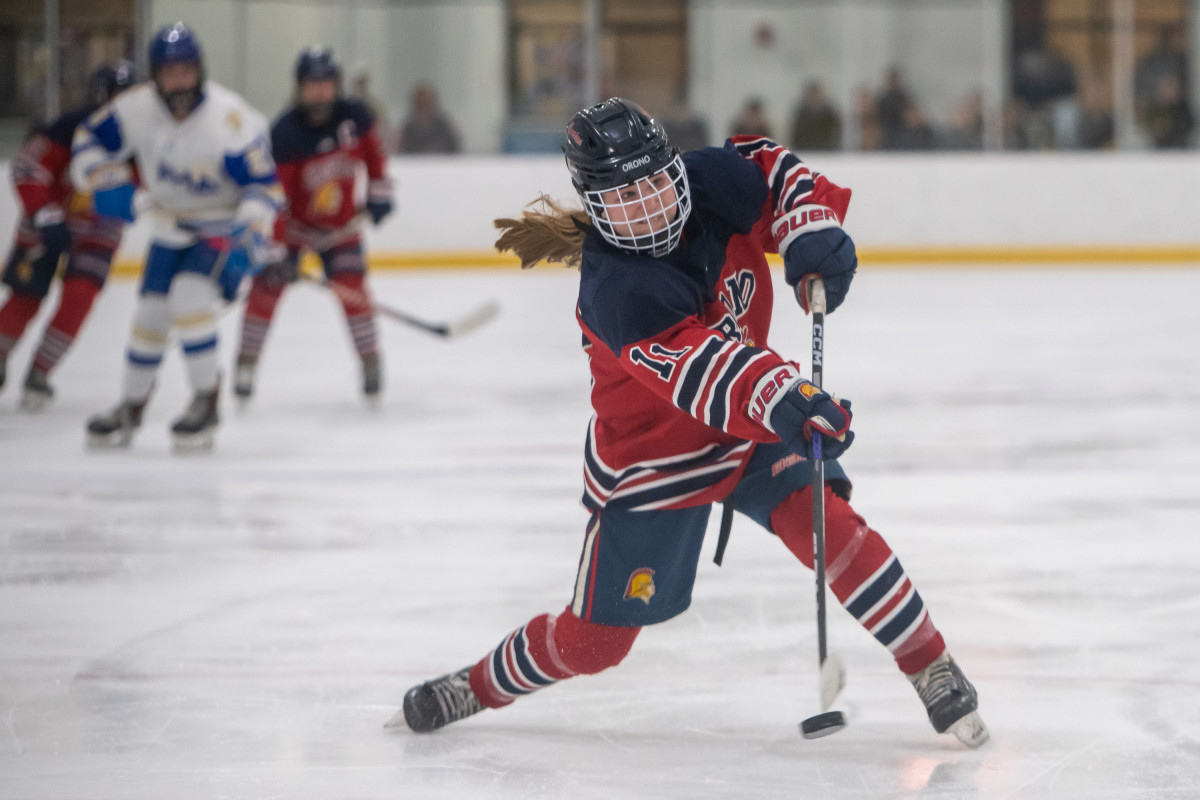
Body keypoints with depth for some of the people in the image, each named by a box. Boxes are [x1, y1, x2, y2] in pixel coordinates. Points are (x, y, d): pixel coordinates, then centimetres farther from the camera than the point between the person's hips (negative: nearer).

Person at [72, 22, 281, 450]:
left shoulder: (229, 119, -29)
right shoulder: (136, 109, -15)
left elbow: (263, 185, -26)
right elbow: (90, 141, 1)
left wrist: (247, 240, -37)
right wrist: (104, 182, -17)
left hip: (223, 225, -5)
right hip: (172, 228, 5)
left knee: (189, 295, -24)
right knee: (150, 311, 3)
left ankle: (206, 401, -11)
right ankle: (131, 407, 22)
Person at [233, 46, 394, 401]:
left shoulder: (354, 116, -14)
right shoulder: (285, 134, -26)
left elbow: (373, 151, 8)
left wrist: (379, 191, 6)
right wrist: (278, 249, -29)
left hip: (339, 224, 2)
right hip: (293, 221, -2)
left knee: (352, 286, -11)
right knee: (267, 285, -10)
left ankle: (371, 362, 2)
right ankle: (246, 362, 2)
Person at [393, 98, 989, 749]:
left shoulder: (717, 183, -17)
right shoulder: (616, 292, -33)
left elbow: (770, 166, 4)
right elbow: (701, 370, -46)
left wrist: (811, 230, -15)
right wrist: (781, 399, -63)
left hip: (751, 425, 4)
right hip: (652, 457, -4)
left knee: (825, 522, -24)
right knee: (595, 639, 4)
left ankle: (934, 672, -12)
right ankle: (477, 686, 31)